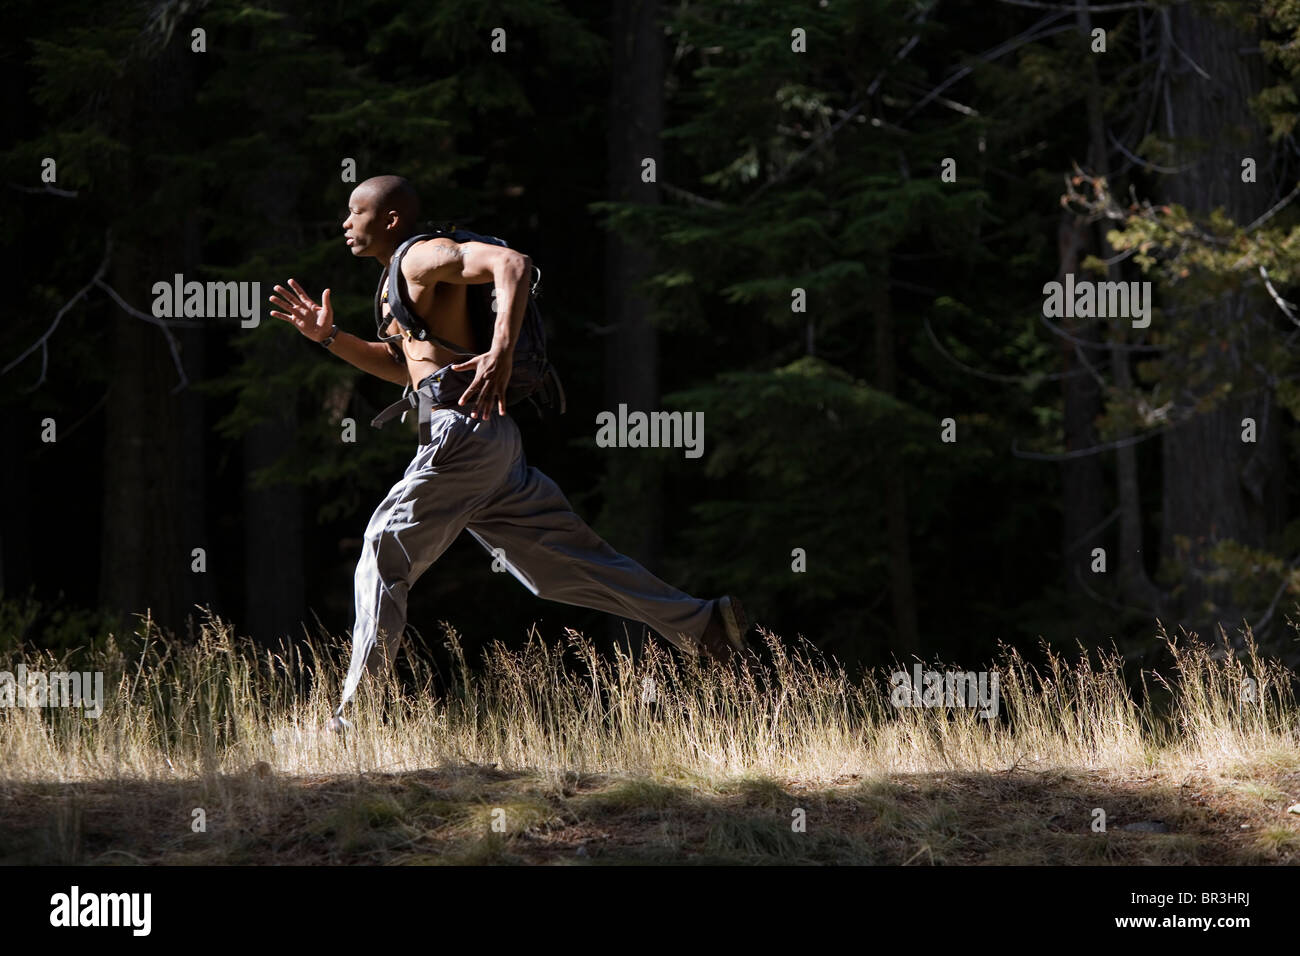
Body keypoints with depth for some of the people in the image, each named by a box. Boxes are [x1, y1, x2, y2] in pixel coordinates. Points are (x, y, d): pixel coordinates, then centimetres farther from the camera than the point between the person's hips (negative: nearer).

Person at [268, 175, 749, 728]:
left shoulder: (424, 256, -5)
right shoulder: (401, 278, 26)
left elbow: (512, 263, -20)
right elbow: (405, 368, 35)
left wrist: (500, 354, -33)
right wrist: (329, 337, 26)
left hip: (463, 430, -10)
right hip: (491, 440, 10)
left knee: (383, 558, -6)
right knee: (561, 563, 11)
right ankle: (701, 623, 13)